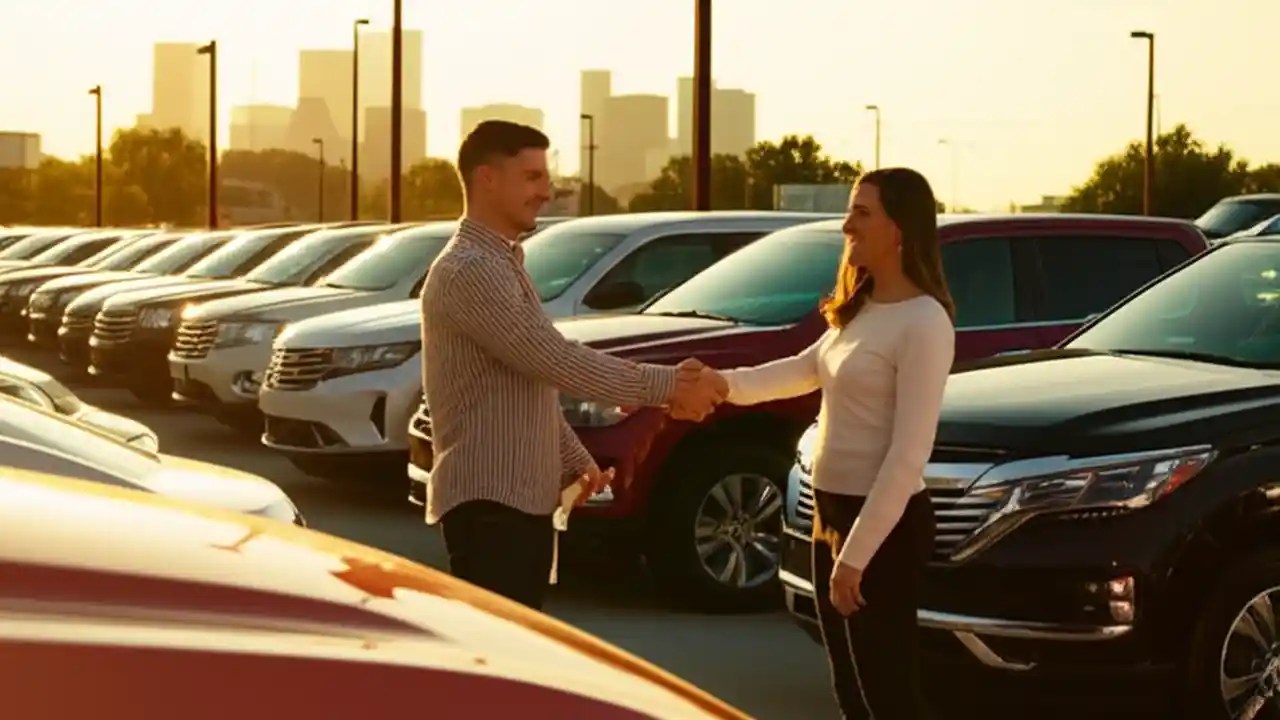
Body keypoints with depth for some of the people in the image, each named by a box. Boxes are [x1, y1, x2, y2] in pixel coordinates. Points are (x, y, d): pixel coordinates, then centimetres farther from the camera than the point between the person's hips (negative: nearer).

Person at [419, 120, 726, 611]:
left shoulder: (502, 263, 18)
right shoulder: (470, 271, -16)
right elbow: (557, 362, -22)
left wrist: (574, 460, 19)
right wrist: (664, 386, -18)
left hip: (524, 498, 10)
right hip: (487, 503, -10)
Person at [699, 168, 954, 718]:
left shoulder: (923, 323, -18)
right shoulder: (860, 311, 10)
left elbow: (908, 455, -22)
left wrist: (856, 554, -22)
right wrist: (726, 382, -5)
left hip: (884, 524, -9)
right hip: (831, 510, 9)